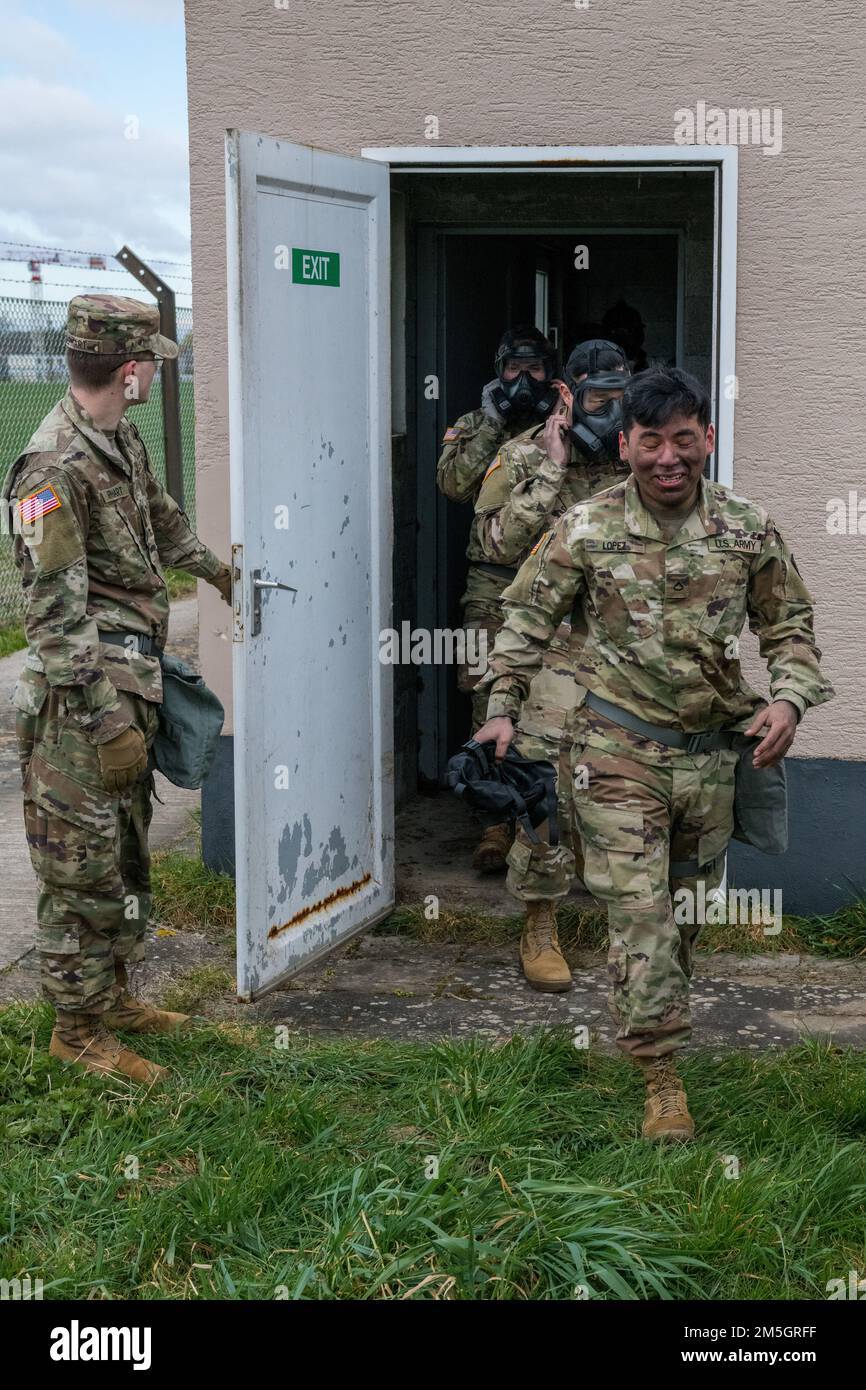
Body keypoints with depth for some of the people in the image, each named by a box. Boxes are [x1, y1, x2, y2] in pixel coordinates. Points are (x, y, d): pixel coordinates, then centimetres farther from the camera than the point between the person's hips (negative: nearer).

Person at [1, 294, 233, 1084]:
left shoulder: (121, 440, 8)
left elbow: (161, 520, 29)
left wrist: (218, 571, 43)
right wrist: (106, 723, -23)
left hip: (133, 683, 9)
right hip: (86, 694, -9)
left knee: (126, 852, 18)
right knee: (86, 867, 0)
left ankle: (111, 995, 31)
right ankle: (78, 1029, 13)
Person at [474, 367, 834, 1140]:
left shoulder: (749, 529, 0)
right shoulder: (586, 530, -6)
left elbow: (789, 625, 8)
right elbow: (528, 620, 2)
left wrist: (788, 699, -9)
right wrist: (502, 710, -4)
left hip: (711, 752, 3)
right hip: (621, 749, -3)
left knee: (690, 906, 16)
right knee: (639, 908, -7)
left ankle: (661, 1028, 38)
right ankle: (662, 1077, -1)